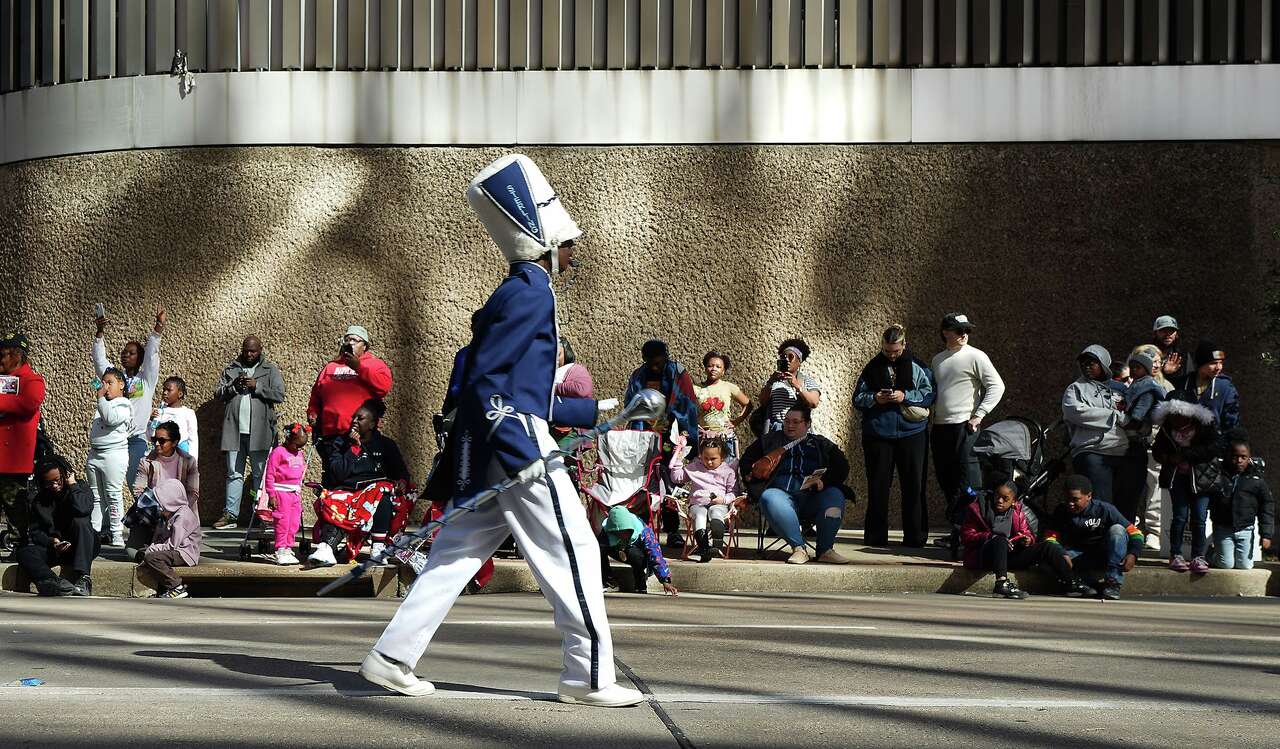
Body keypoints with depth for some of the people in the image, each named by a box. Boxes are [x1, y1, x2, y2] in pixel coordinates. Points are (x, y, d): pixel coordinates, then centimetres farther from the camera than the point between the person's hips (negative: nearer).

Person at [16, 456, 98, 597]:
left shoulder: (81, 489, 0)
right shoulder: (39, 500, 9)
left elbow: (82, 509, -24)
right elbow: (34, 531, 4)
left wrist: (72, 485, -12)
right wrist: (51, 542, -16)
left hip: (82, 547, -3)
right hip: (50, 547, 3)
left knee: (80, 522, -33)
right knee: (24, 553, -23)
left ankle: (83, 579, -41)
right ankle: (54, 583, -51)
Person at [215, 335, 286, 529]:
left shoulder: (271, 370, 7)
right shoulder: (230, 369, 15)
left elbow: (279, 395, -3)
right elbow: (218, 394, 11)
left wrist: (257, 386, -12)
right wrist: (233, 386, -7)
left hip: (259, 432, -3)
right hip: (235, 431, 3)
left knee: (260, 474, 0)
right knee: (234, 473, 4)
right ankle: (230, 514, 5)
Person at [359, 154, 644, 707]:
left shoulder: (521, 294, 21)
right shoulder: (530, 293, -11)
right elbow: (484, 379, -19)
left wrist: (600, 411, 28)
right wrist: (520, 454, -24)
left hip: (489, 450, 10)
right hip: (513, 444, -10)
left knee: (458, 552, 11)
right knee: (572, 552, -4)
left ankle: (391, 659, 13)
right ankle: (589, 677, 0)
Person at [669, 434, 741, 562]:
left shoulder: (728, 470, 12)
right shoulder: (694, 468, 19)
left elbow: (733, 492, 11)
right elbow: (676, 478, 21)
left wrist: (724, 499, -9)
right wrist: (678, 459, 13)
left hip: (719, 504, -1)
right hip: (697, 503, 1)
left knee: (716, 513, -37)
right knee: (699, 515, -34)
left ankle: (717, 546, -52)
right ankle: (704, 549, -51)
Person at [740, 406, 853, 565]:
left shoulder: (821, 444, 23)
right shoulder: (770, 440, 24)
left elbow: (841, 466, 11)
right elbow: (747, 460, 25)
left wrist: (824, 481, -8)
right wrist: (751, 473, 3)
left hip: (811, 496, 1)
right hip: (780, 491, -1)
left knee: (835, 496, -30)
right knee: (769, 499, -37)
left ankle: (825, 549, -21)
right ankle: (799, 548, -33)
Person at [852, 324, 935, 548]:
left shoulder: (917, 366, 5)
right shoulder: (872, 368, 9)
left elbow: (930, 394, 0)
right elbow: (857, 398, 9)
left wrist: (906, 396, -14)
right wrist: (874, 398, -11)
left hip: (911, 433, -1)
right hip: (877, 434, 1)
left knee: (913, 485, 1)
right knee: (878, 486, 3)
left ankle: (915, 536, 7)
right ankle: (876, 535, 9)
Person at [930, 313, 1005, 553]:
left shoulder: (975, 356, -4)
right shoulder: (937, 360, 15)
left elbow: (997, 386, -8)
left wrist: (979, 415, -13)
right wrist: (930, 413, 14)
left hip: (965, 426, -7)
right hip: (940, 426, 7)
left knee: (968, 480, -12)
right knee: (946, 480, 10)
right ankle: (956, 531, 18)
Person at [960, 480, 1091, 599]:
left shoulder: (1017, 511, 11)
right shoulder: (978, 507, -2)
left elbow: (1028, 533, 15)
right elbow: (966, 535, -8)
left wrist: (1027, 539, -12)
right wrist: (991, 537, -23)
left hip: (1009, 556, 5)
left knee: (1047, 547, -6)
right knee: (1000, 540, -39)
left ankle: (1069, 584, -9)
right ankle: (1001, 584, -51)